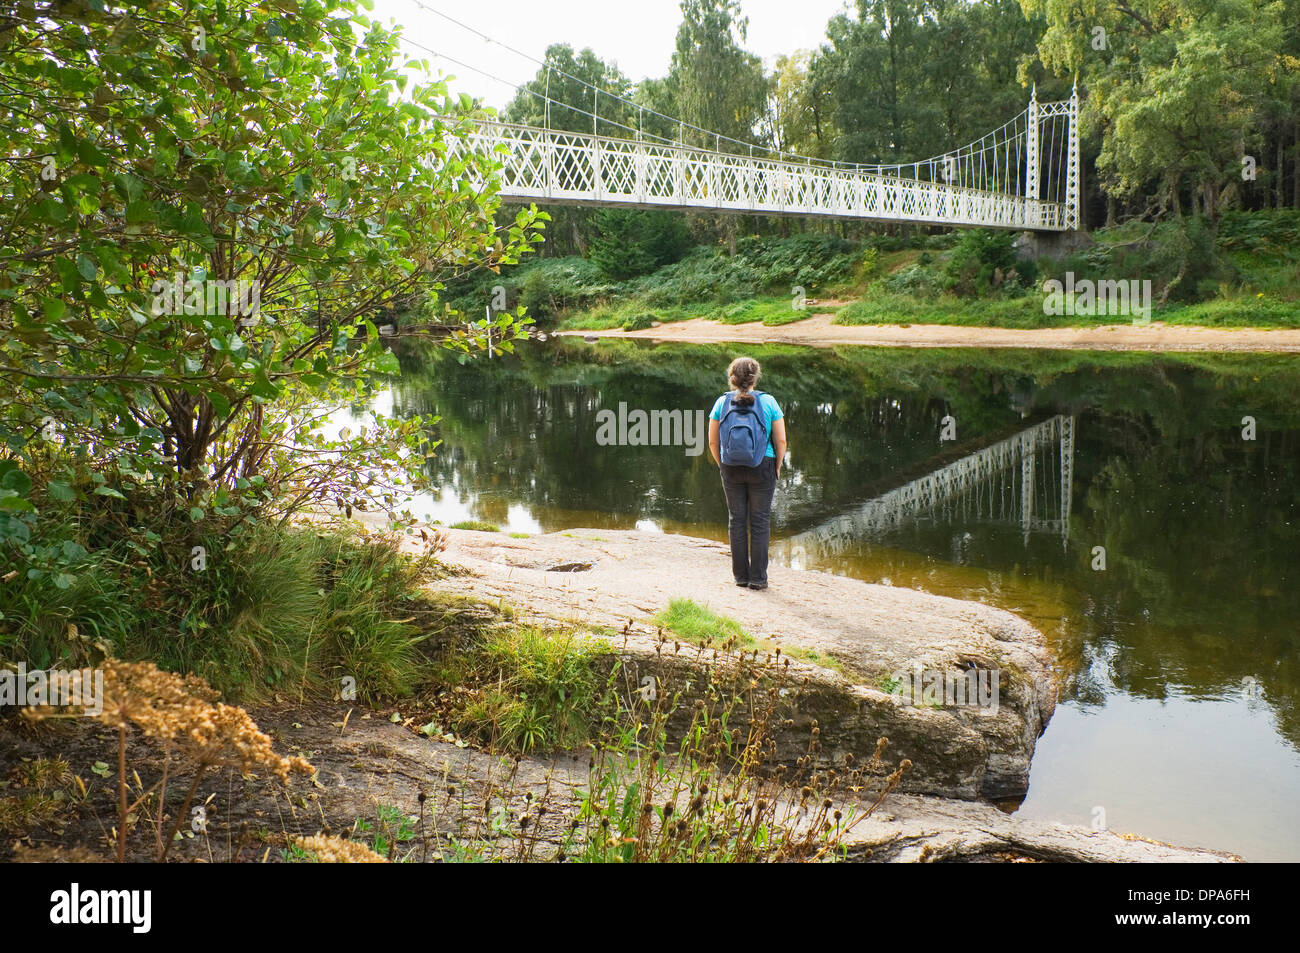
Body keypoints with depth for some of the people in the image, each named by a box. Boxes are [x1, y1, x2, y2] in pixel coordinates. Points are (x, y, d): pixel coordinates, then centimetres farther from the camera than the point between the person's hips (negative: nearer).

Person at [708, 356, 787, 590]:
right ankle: (758, 577, 7)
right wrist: (777, 467, 8)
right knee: (760, 521, 5)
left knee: (737, 520, 11)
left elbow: (712, 442, 1)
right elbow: (781, 441, -5)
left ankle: (741, 575, 16)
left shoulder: (722, 402, -2)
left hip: (731, 468, 2)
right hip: (762, 467, -2)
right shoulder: (768, 402, -6)